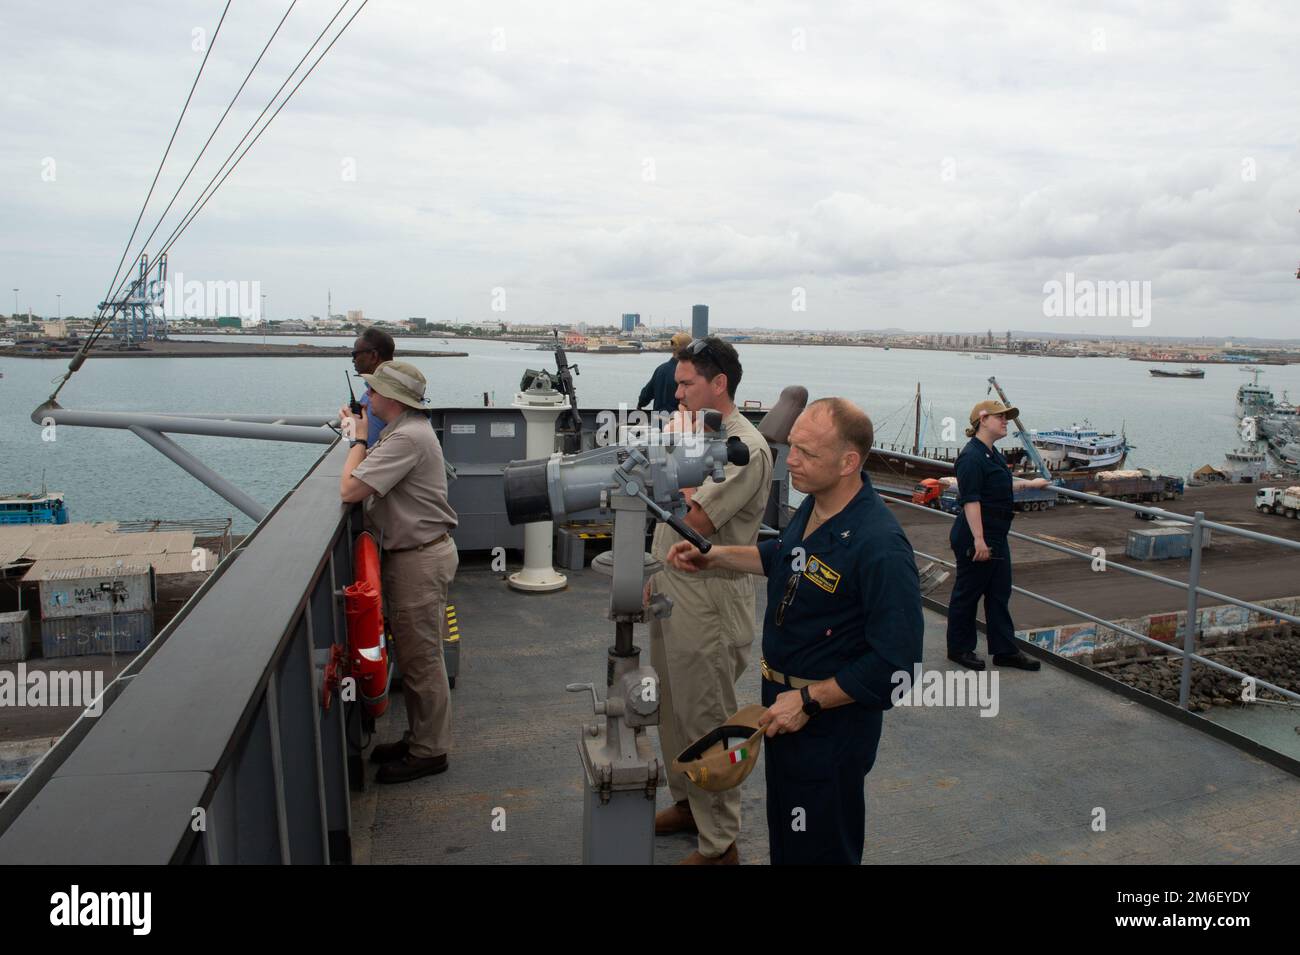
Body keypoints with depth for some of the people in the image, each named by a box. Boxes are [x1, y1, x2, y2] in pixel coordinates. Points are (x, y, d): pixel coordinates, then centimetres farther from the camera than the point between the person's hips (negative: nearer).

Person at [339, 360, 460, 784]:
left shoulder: (408, 438, -23)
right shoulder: (405, 430, 12)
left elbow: (350, 489, -24)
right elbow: (372, 481, 14)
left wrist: (359, 439, -11)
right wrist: (360, 431, 11)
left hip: (421, 558, -11)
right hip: (410, 554, 11)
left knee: (421, 657, 1)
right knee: (412, 653, 19)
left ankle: (429, 751, 14)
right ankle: (419, 737, 32)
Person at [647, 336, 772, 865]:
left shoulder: (746, 449, -19)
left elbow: (694, 521, -27)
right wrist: (656, 575, 18)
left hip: (708, 598, -9)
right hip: (670, 589, 9)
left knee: (706, 720, 2)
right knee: (673, 709, 20)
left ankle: (718, 844, 16)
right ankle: (686, 803, 39)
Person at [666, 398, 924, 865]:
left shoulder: (880, 547, -31)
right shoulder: (814, 504, -4)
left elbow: (895, 663, -28)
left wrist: (809, 701, -23)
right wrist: (715, 556, 9)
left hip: (831, 719, -8)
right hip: (784, 702, 9)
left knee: (820, 848, 12)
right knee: (783, 837, 27)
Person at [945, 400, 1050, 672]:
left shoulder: (992, 454, 13)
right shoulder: (972, 456, -18)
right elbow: (971, 500, -24)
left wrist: (1030, 483, 42)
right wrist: (978, 540, -27)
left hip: (996, 538, 10)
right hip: (975, 539, -10)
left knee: (999, 594, 13)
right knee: (967, 594, 4)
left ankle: (1005, 651, 22)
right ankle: (959, 649, 17)